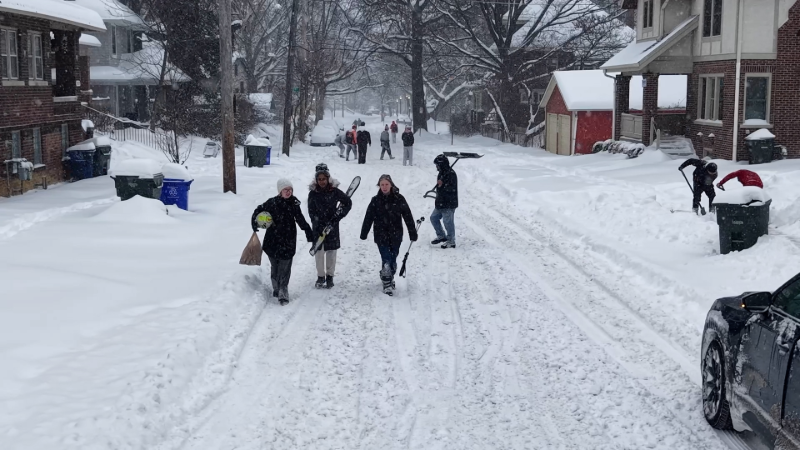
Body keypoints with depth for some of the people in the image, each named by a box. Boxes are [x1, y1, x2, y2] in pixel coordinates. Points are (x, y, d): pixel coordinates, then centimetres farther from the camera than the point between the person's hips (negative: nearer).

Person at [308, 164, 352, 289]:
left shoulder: (334, 191, -6)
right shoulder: (313, 193, -3)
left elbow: (348, 203, 2)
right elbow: (311, 212, -3)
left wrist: (337, 216, -6)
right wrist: (319, 223, -15)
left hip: (332, 227, -1)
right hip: (318, 227, 1)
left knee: (331, 252, 4)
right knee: (319, 252, 2)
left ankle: (330, 276, 17)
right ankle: (320, 276, 15)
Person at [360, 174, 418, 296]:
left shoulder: (399, 199, -4)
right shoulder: (375, 200, -1)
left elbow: (408, 216, -1)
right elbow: (368, 218, 4)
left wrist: (413, 233, -2)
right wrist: (363, 234, 5)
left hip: (396, 235, 1)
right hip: (381, 235, -1)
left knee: (393, 259, 11)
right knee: (386, 259, -10)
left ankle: (390, 278, 33)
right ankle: (387, 284, -4)